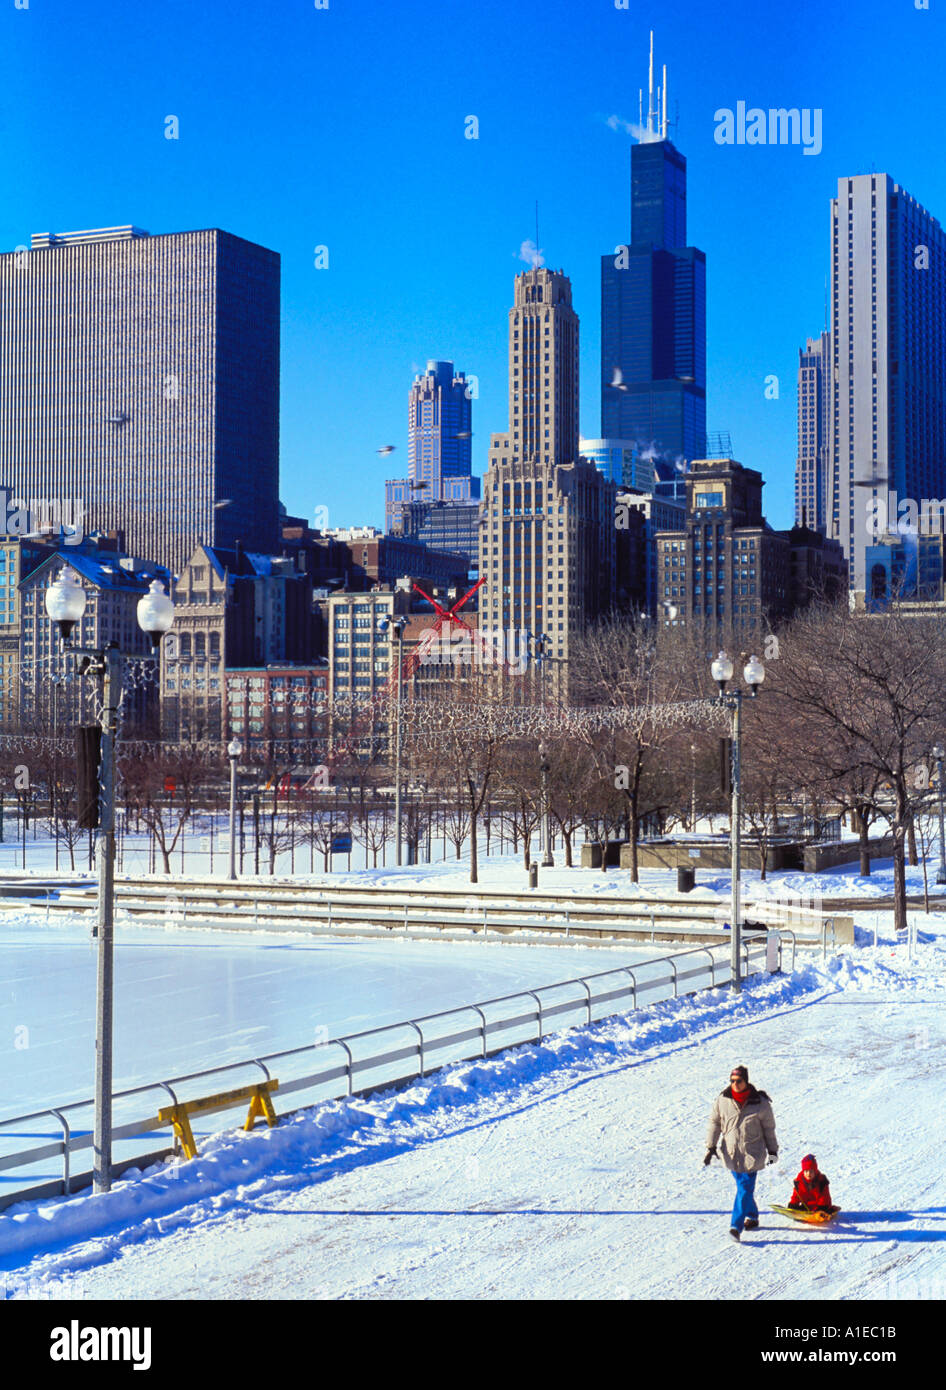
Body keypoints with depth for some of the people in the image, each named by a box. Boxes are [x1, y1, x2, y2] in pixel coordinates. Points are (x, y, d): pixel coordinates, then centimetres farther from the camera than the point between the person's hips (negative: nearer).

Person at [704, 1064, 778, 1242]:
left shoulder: (760, 1102, -7)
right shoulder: (722, 1101, -4)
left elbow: (769, 1127, 4)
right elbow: (714, 1123, 5)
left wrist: (772, 1150, 8)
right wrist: (711, 1147, 0)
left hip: (752, 1153, -3)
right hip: (731, 1152, 3)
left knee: (745, 1189, -10)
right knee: (743, 1187, 15)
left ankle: (736, 1226, -11)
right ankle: (752, 1216, 36)